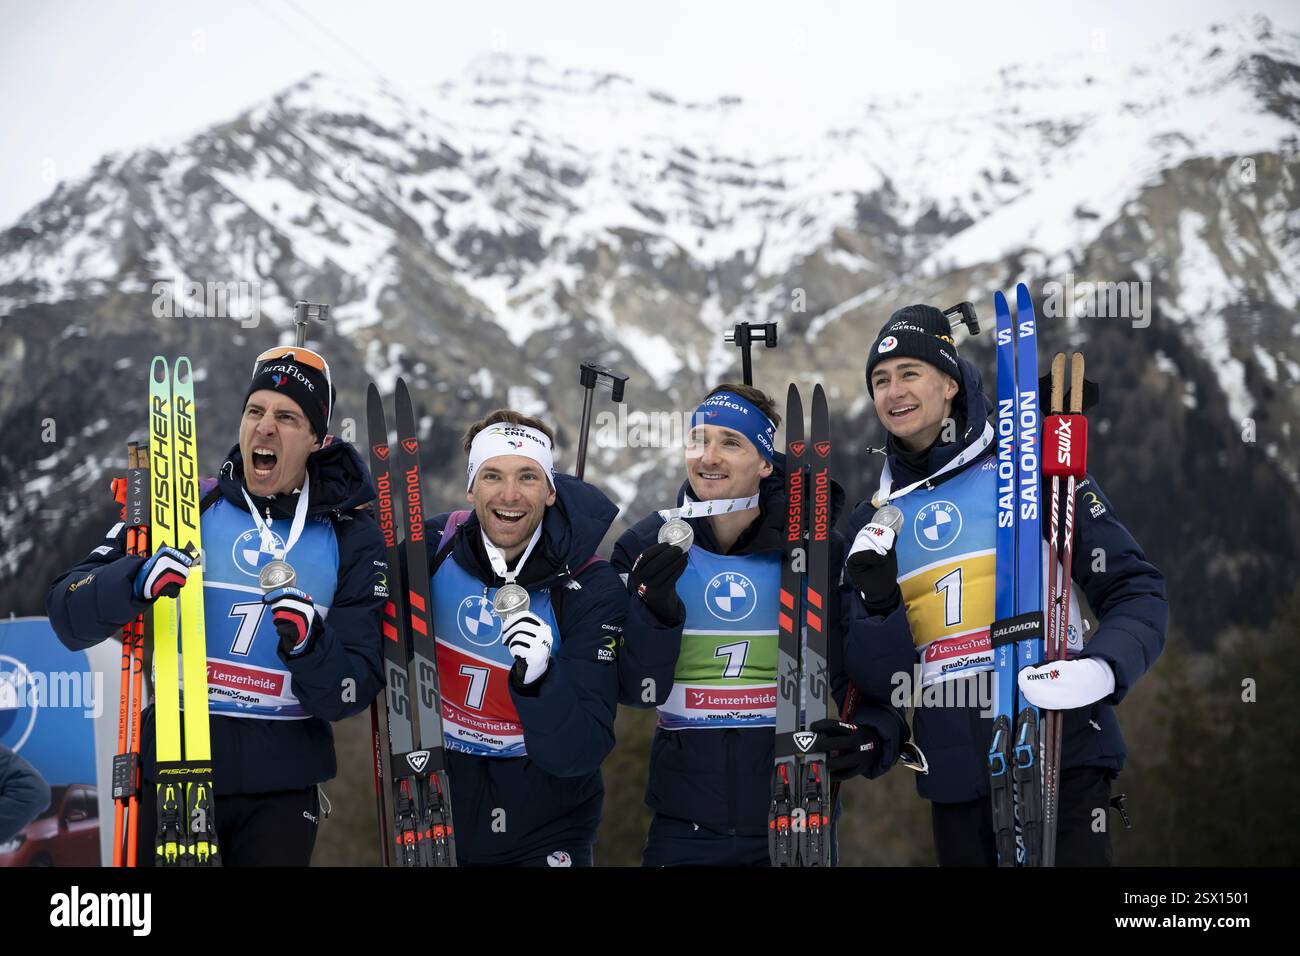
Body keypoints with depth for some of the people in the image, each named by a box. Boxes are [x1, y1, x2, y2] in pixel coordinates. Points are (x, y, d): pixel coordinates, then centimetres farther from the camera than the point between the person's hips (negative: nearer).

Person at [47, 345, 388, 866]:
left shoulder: (354, 538, 1)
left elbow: (351, 695, -5)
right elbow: (68, 615, -5)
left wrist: (308, 647, -25)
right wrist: (136, 582, -24)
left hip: (282, 790, 1)